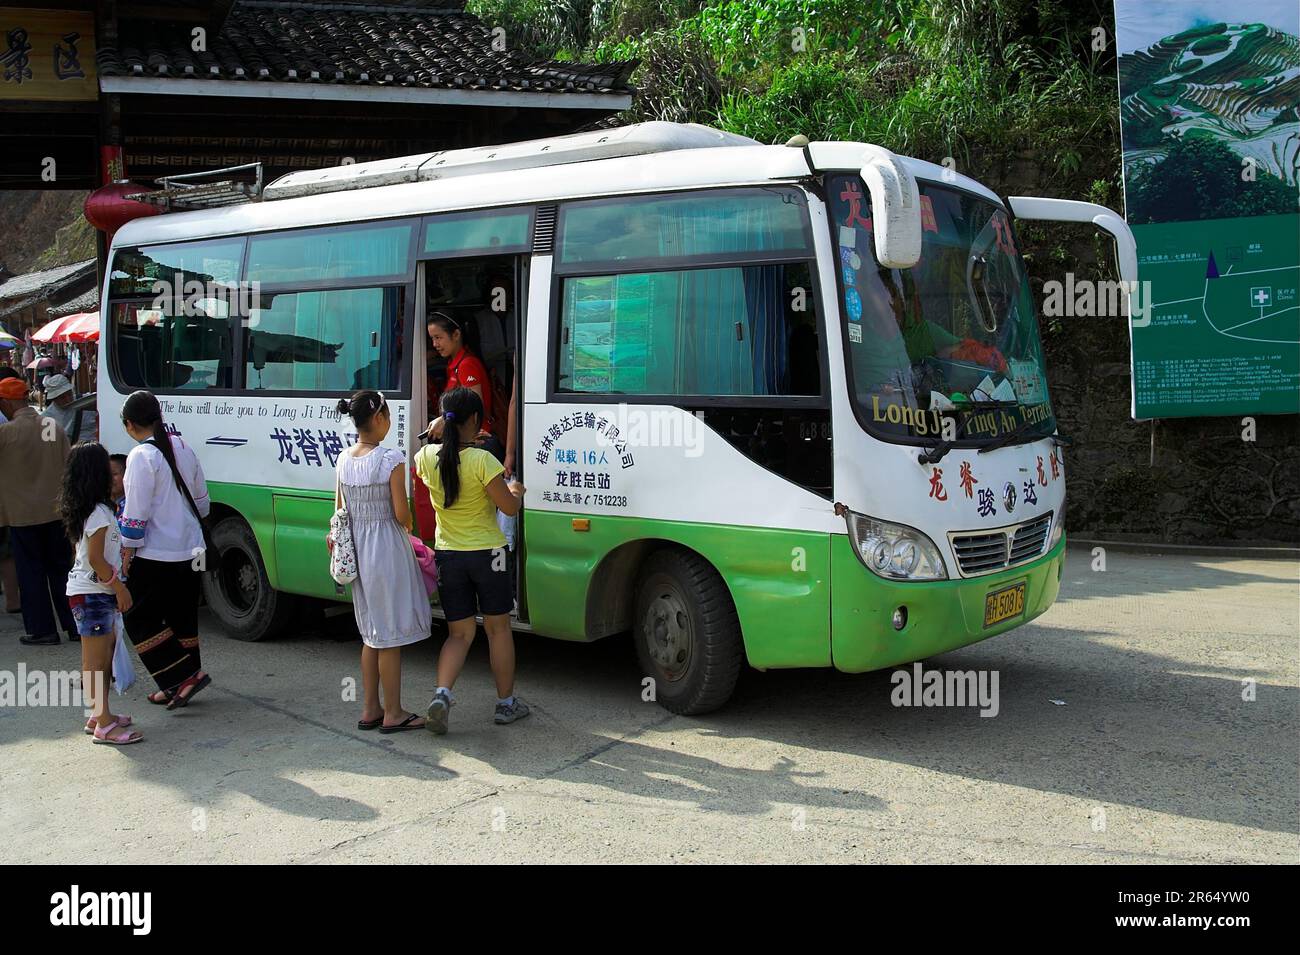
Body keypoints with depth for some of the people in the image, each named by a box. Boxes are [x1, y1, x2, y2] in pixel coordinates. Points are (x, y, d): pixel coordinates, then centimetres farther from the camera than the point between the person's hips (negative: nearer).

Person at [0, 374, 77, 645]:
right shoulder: (55, 427, -1)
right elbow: (68, 469, 3)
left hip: (22, 513, -4)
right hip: (56, 511, 4)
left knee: (31, 572, 7)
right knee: (61, 569, 13)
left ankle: (42, 630, 11)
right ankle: (75, 625, 16)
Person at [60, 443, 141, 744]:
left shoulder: (84, 510, 12)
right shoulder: (99, 513, -18)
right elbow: (96, 559, -20)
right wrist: (120, 587, -14)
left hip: (91, 593, 10)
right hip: (92, 594, -10)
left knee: (104, 653, 17)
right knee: (96, 659, -7)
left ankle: (100, 715, 25)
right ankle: (104, 725, -4)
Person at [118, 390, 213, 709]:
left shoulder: (141, 456, -16)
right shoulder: (183, 449, 7)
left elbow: (136, 514, -17)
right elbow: (202, 501, 15)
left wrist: (127, 552, -9)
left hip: (155, 557, -8)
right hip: (189, 551, 8)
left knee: (140, 620, 4)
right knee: (182, 619, 15)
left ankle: (184, 676, -3)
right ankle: (176, 687, 22)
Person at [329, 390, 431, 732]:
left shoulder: (343, 459, 4)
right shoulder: (391, 459, -17)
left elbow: (340, 510, 10)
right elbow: (401, 514, -14)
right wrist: (408, 526, 7)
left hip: (357, 549, 7)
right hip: (387, 548, -7)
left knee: (372, 633, 17)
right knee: (391, 634, 3)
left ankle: (370, 710, 24)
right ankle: (392, 714, 11)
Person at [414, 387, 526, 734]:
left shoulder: (427, 456, -4)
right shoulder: (482, 460, -19)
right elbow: (510, 508, -14)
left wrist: (436, 433, 32)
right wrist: (516, 491, 8)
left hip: (447, 556, 4)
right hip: (486, 554, -4)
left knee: (459, 632, 13)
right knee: (498, 628, 12)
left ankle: (442, 693, -10)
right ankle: (506, 702, 21)